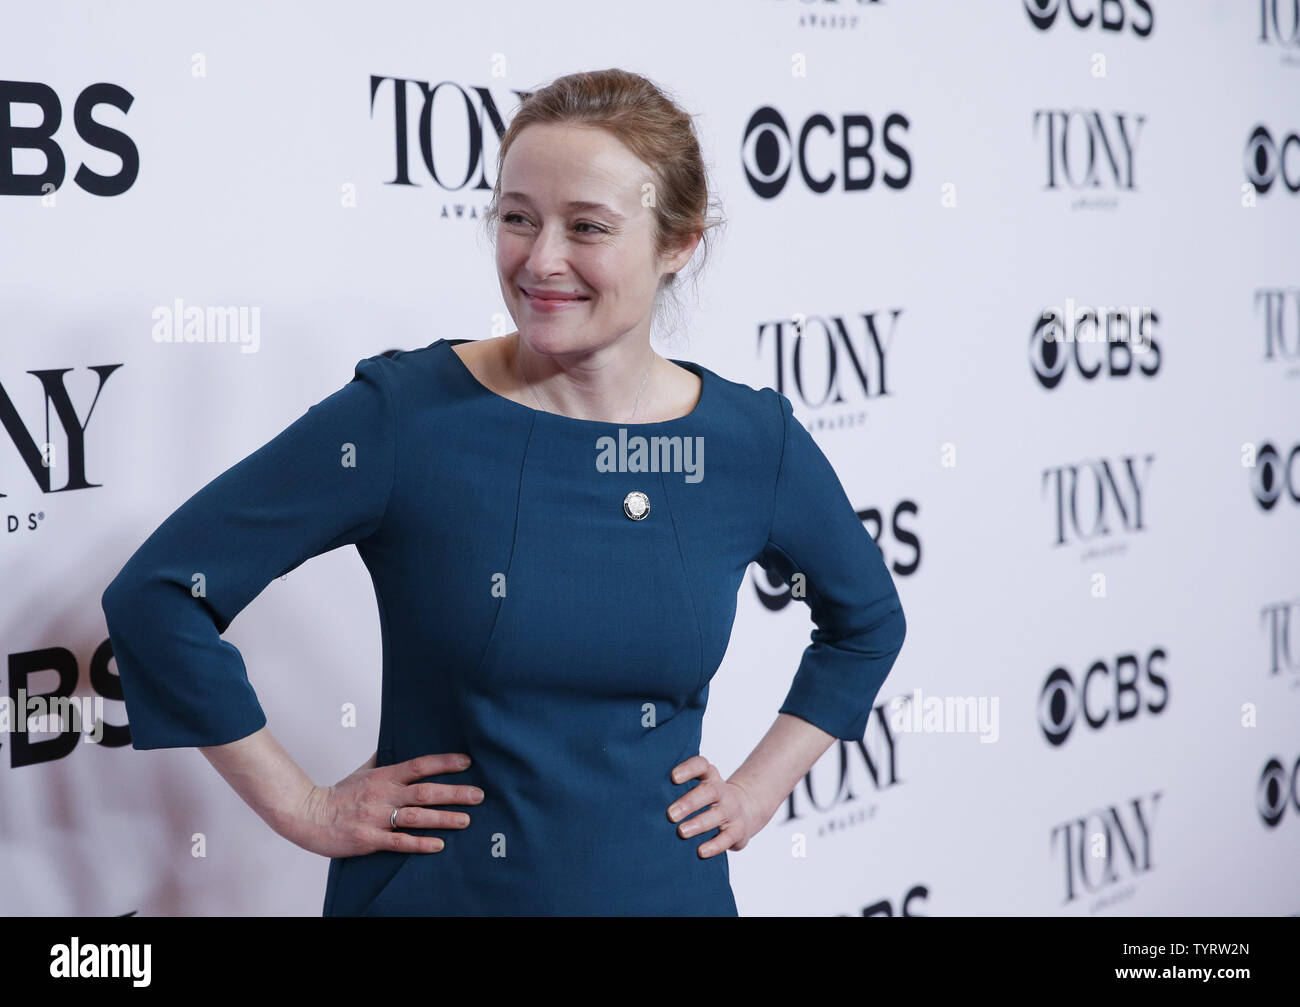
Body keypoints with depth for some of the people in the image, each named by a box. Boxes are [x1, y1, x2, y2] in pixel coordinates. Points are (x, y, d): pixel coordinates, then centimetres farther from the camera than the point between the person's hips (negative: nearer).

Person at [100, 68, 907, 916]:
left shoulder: (754, 442, -5)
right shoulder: (403, 416, -14)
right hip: (428, 890, -2)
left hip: (666, 890, 2)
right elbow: (157, 594, -13)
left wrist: (761, 786, 5)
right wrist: (302, 808, -11)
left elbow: (867, 622, 14)